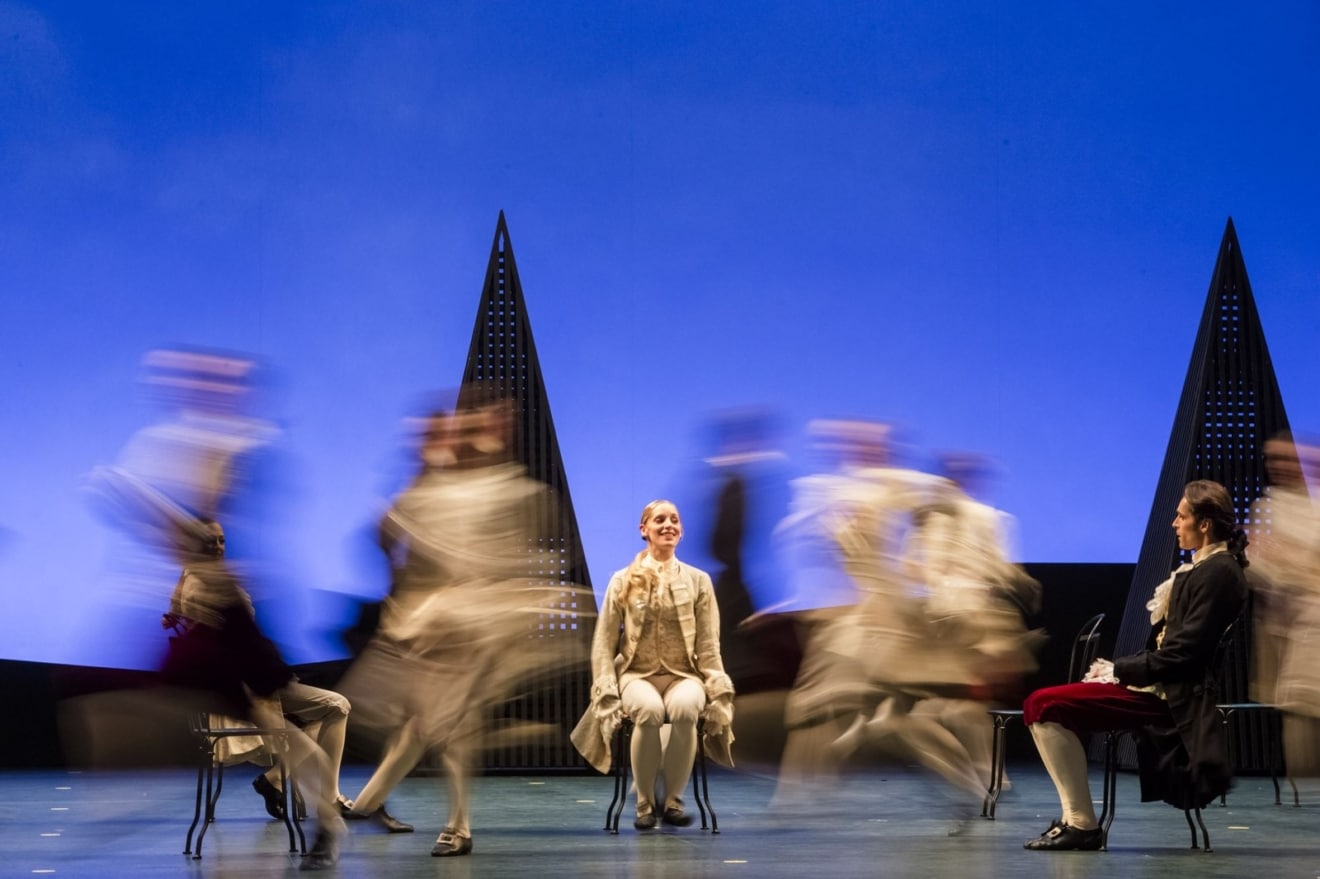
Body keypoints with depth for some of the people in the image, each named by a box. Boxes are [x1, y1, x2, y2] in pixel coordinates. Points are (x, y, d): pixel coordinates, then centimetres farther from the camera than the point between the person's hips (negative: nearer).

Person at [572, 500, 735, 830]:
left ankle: (673, 801, -18)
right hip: (637, 674, -1)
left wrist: (717, 690, -6)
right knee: (649, 710, -37)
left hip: (684, 675, 1)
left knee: (685, 708, -36)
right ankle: (645, 802, -17)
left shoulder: (698, 580, 9)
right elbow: (604, 642, 5)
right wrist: (606, 690, -6)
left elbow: (709, 644, 7)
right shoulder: (623, 581, 7)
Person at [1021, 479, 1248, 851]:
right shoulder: (1204, 567, 16)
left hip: (1171, 694, -11)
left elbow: (1185, 652, -20)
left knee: (1045, 706, -19)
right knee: (1041, 705, 12)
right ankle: (1075, 820, 6)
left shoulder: (1218, 571, -14)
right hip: (1163, 686, 11)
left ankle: (1081, 823, -14)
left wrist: (1120, 670, -12)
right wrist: (1118, 668, 5)